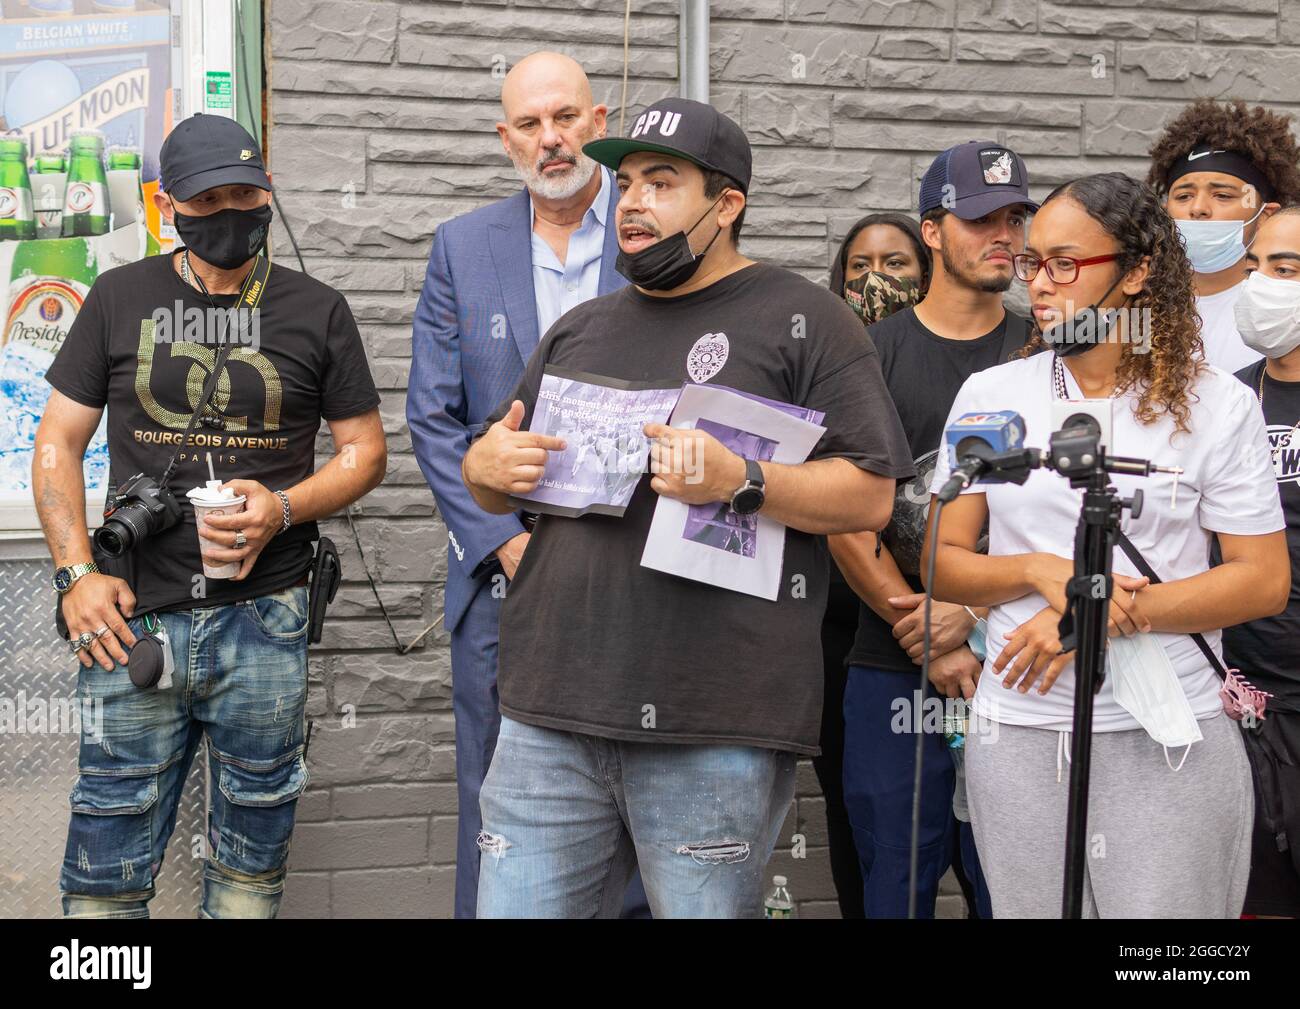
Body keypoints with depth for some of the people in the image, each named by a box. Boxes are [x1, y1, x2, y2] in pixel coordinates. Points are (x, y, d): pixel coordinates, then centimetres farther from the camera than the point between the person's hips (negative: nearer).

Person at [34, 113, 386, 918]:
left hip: (266, 621, 0)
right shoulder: (121, 299, 6)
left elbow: (366, 450, 8)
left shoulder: (317, 310, 5)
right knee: (107, 875, 3)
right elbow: (59, 441, 8)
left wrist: (281, 508, -10)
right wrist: (77, 572, -5)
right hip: (133, 619, 0)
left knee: (252, 865, 12)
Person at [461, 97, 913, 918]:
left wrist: (739, 482, -19)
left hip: (716, 729, -5)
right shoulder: (583, 330, 20)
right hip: (551, 714, 5)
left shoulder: (800, 318, 3)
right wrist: (488, 465, 3)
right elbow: (495, 489, 27)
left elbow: (871, 496, -4)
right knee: (512, 904, 7)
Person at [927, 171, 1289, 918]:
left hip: (1172, 739, -1)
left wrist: (1111, 614, -14)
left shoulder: (1217, 403, 0)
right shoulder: (990, 396, 5)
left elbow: (1265, 580, -3)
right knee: (1032, 909, 7)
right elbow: (940, 563, 6)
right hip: (1020, 733, 2)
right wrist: (1041, 572, -13)